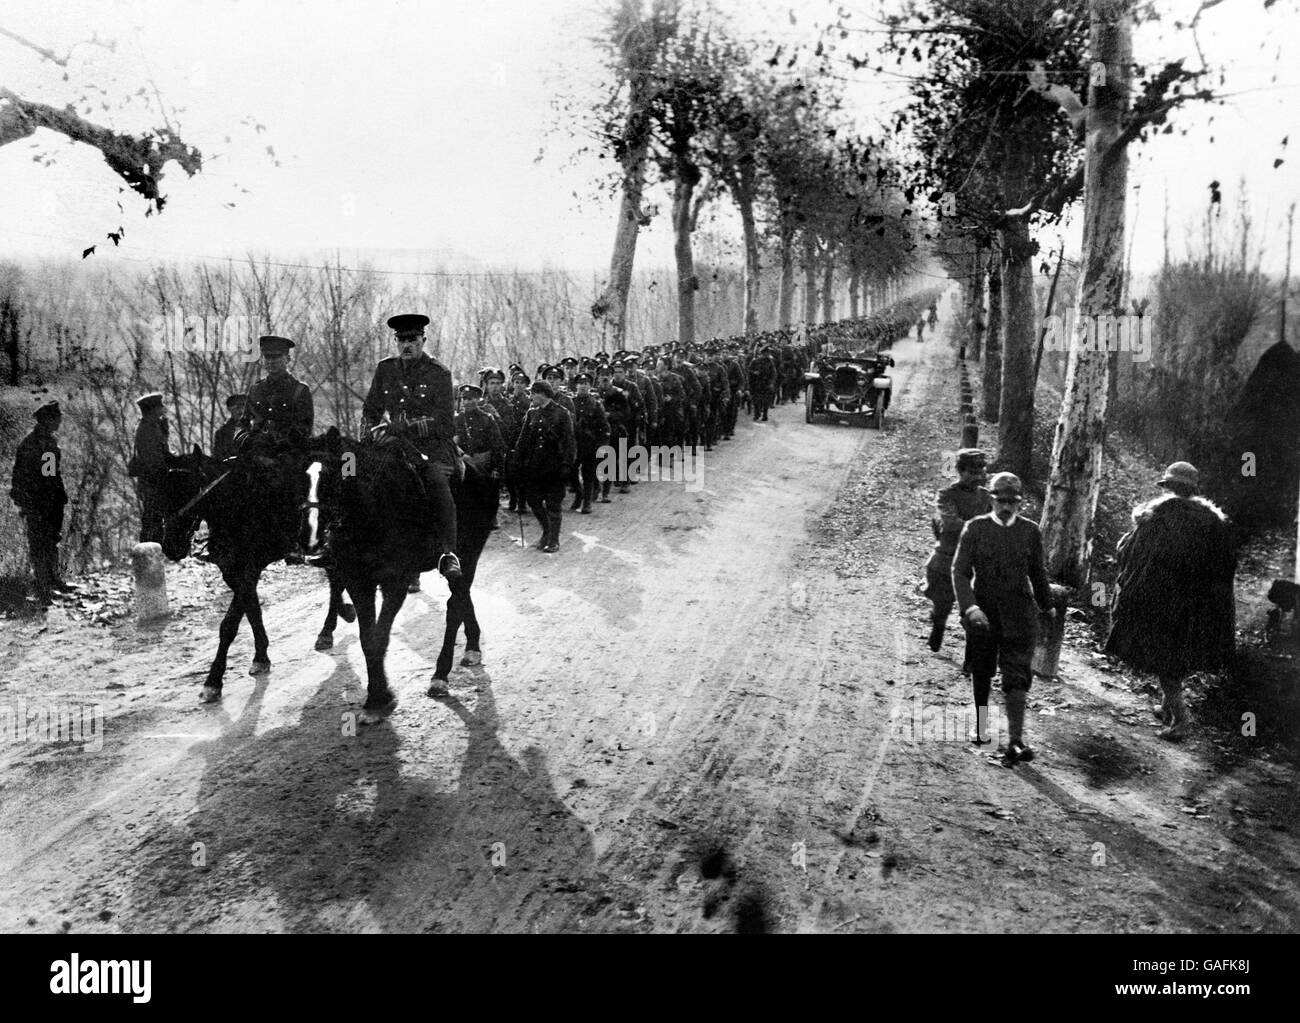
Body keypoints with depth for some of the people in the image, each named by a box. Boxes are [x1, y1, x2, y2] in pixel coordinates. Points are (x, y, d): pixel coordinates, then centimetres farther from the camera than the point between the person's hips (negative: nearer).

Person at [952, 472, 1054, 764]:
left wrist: (1047, 606, 25)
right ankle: (980, 726, 34)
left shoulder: (1030, 531, 3)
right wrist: (969, 607, -21)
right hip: (983, 613, 0)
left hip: (1020, 615, 0)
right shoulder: (975, 528, -3)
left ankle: (1015, 742, -11)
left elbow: (1038, 573, 16)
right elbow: (960, 571, -8)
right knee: (981, 674, 14)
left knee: (1017, 678, -9)